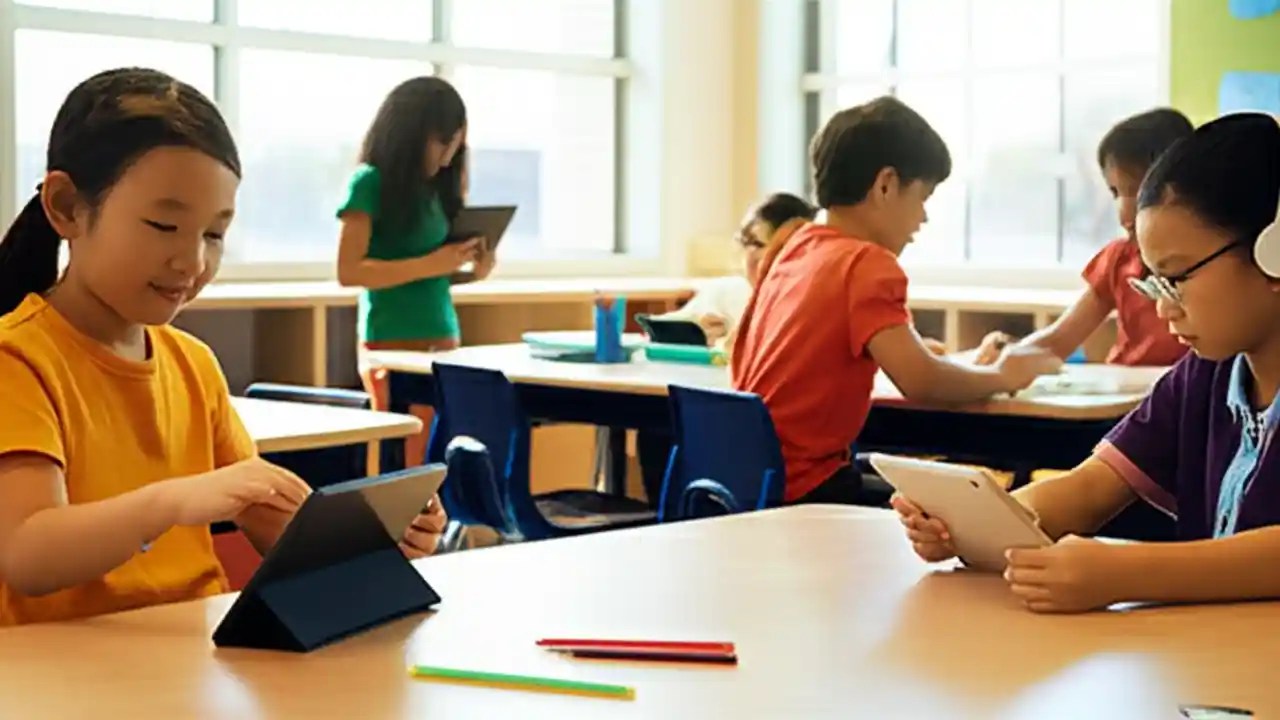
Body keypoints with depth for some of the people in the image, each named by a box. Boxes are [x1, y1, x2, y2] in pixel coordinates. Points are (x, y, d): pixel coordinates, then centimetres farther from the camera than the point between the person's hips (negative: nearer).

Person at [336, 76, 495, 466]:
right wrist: (431, 264, -18)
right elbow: (349, 271, -13)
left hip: (443, 338, 6)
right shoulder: (370, 182, -6)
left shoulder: (435, 185, 13)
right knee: (407, 466, -5)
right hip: (392, 344, -6)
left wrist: (472, 272, -1)